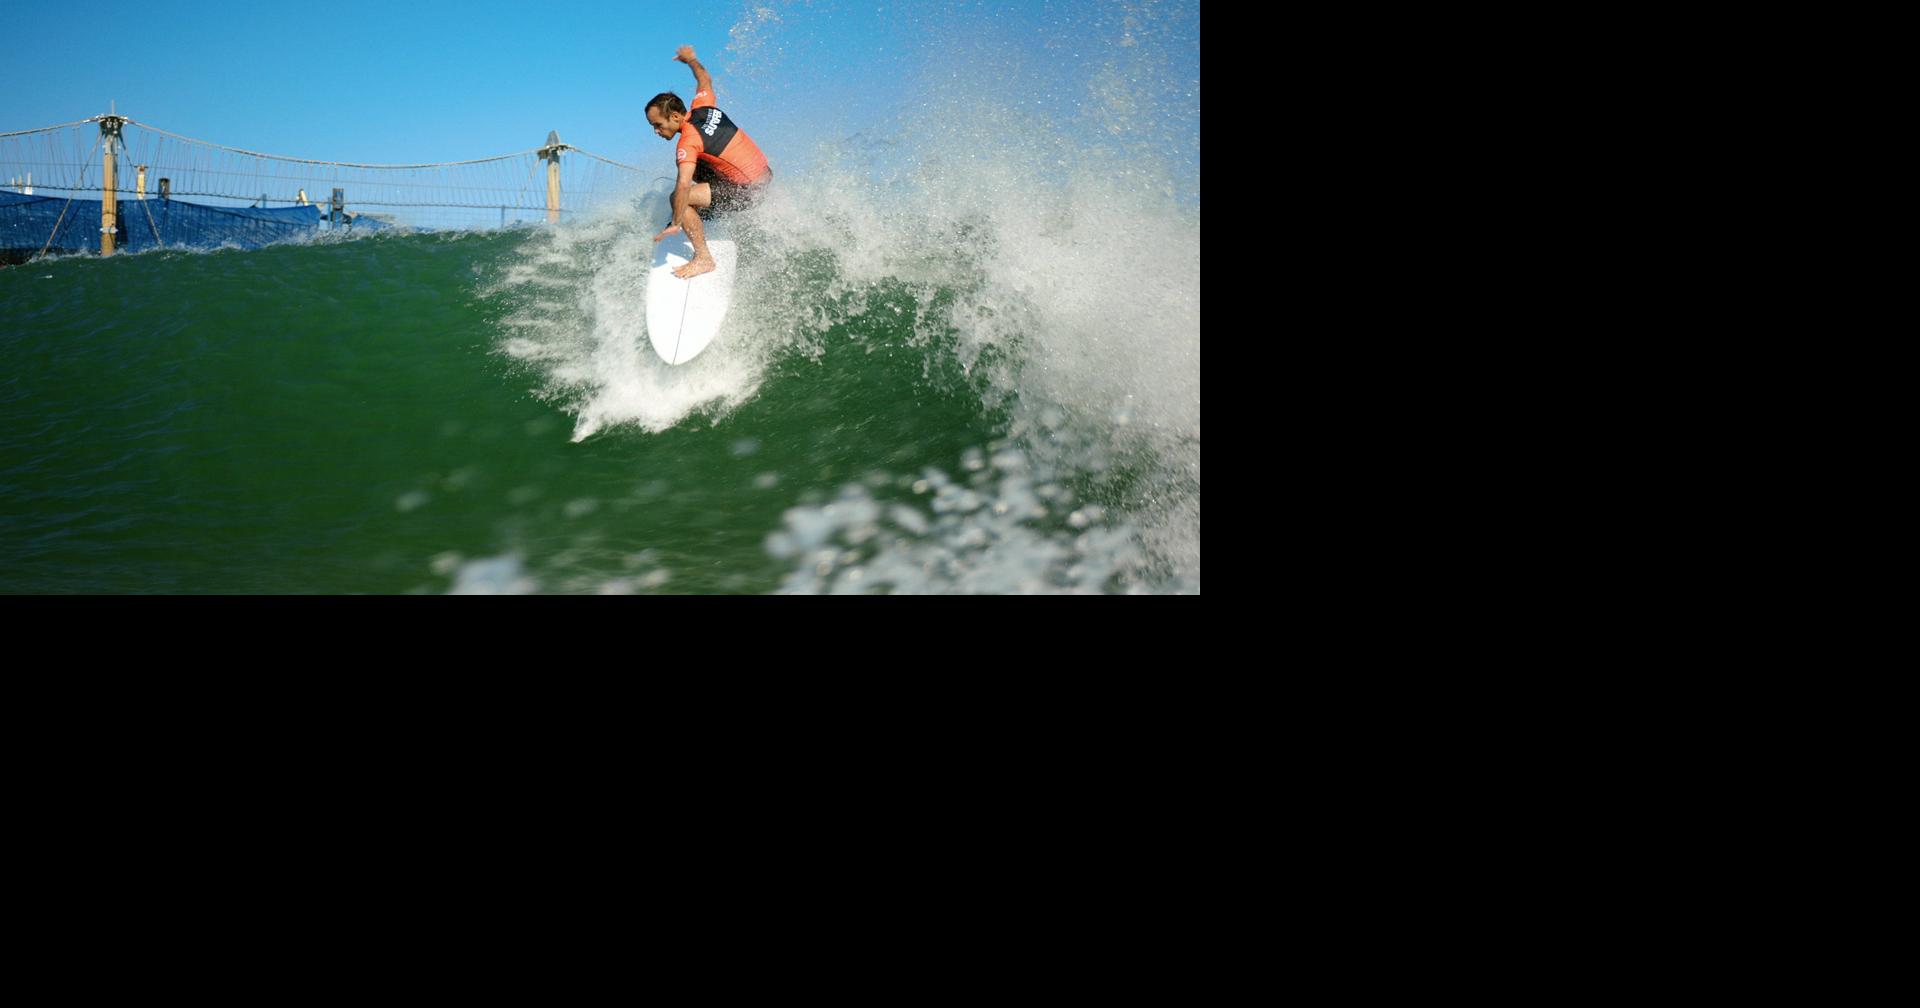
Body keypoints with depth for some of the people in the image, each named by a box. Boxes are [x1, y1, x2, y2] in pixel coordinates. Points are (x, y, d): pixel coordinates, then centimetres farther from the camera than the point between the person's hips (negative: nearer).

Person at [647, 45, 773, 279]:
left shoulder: (688, 141, -21)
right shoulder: (703, 107, 1)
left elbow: (684, 185, -30)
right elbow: (705, 80, 22)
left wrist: (676, 224, -25)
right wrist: (691, 60, 40)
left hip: (748, 190, -9)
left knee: (679, 197, -15)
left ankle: (703, 258, -12)